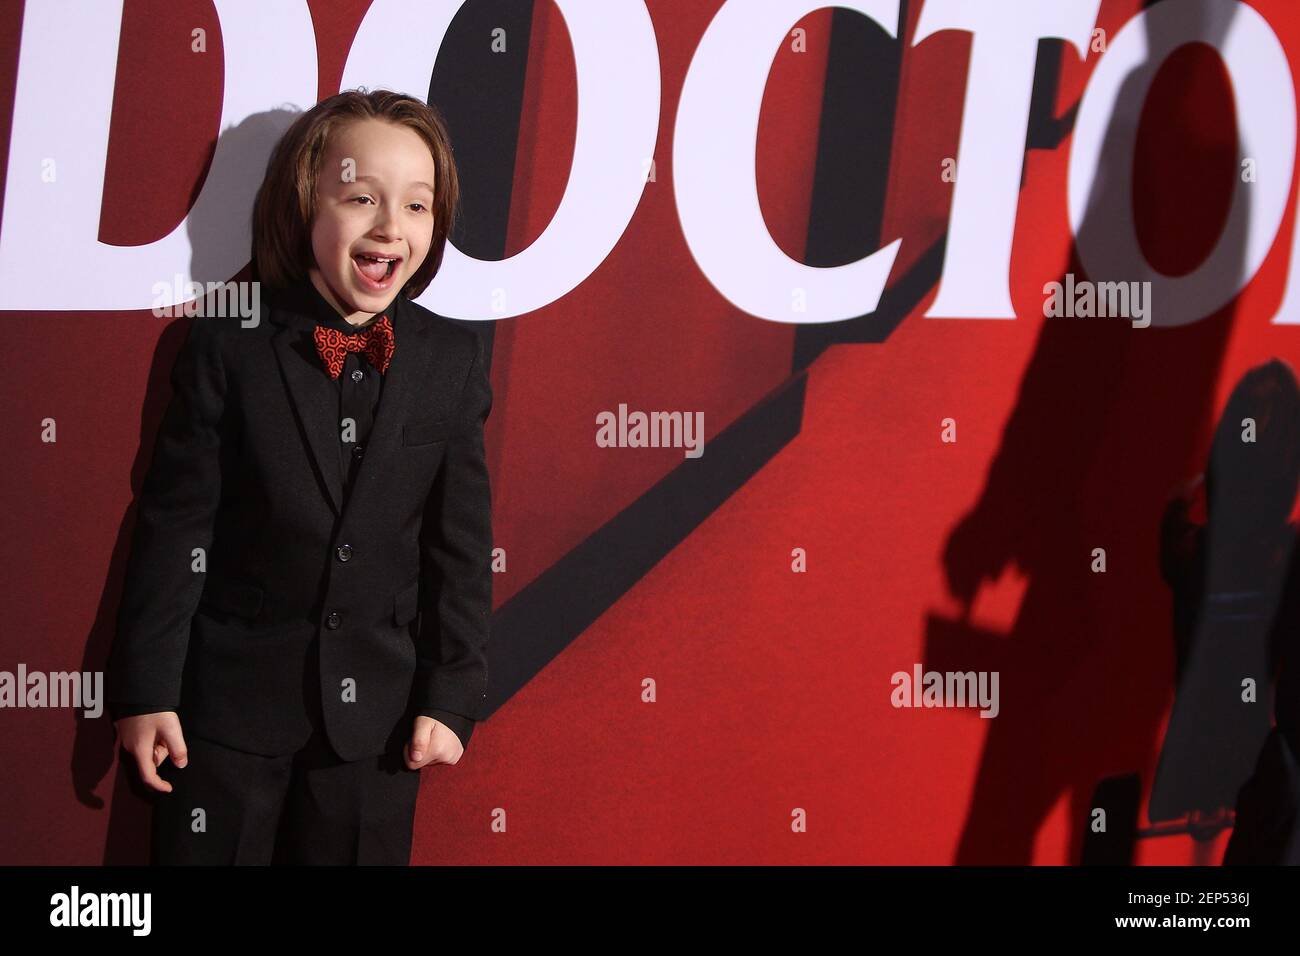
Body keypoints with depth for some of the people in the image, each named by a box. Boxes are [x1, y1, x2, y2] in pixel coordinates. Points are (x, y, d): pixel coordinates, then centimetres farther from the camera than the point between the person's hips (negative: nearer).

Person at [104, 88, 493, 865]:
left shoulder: (454, 360, -1)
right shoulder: (228, 347, -7)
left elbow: (461, 545, 2)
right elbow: (175, 525, -5)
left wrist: (453, 697, -1)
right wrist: (145, 690, -6)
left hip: (377, 712, 2)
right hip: (229, 699, -1)